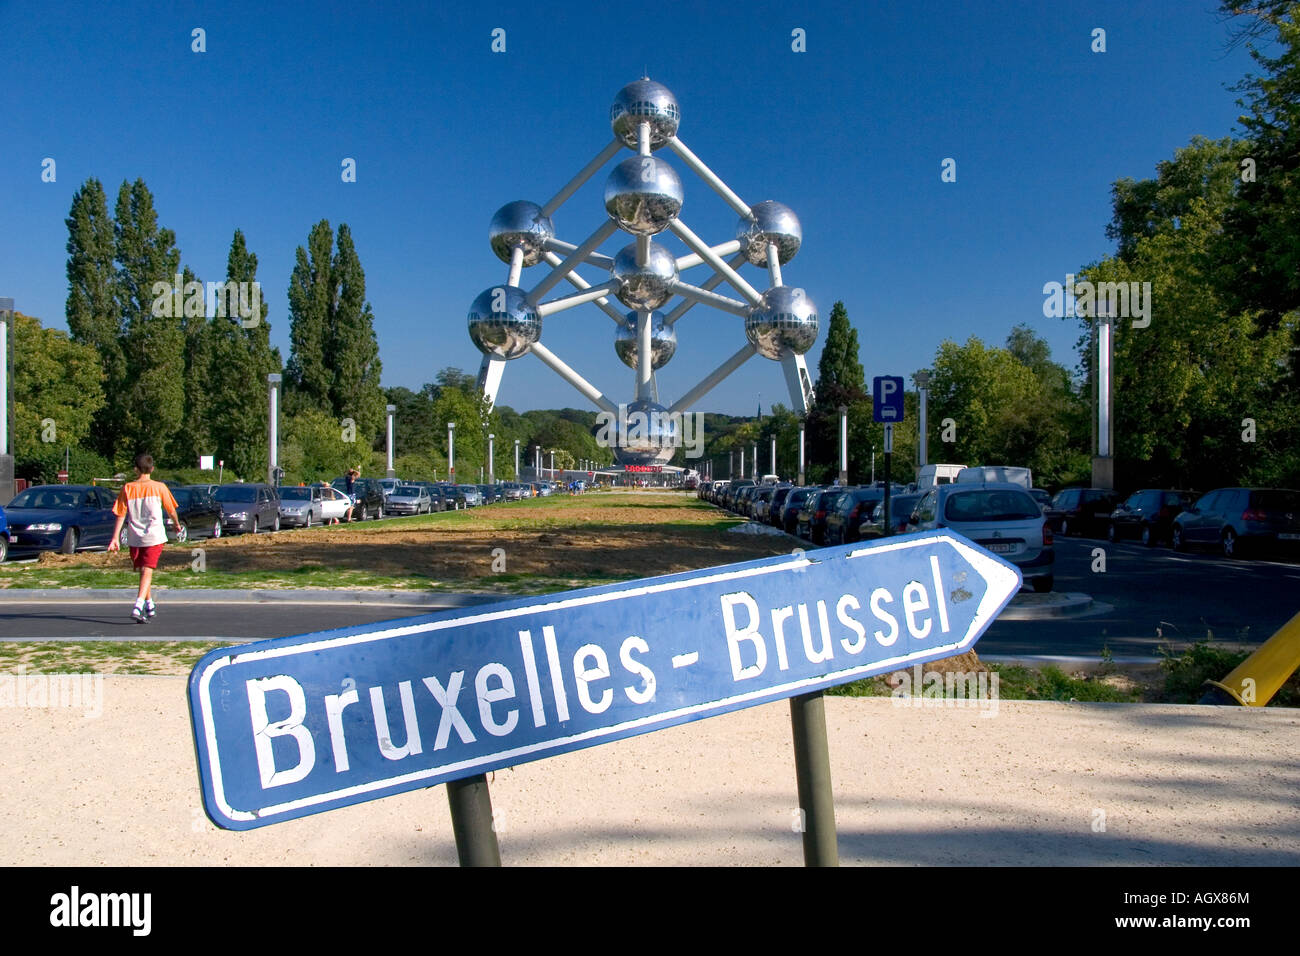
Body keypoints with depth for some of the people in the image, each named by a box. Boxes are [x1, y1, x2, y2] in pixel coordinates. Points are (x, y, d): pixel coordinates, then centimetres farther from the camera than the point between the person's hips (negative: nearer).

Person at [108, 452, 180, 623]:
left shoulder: (127, 489, 0)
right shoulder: (159, 487, -2)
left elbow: (121, 515, -1)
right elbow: (171, 511, 8)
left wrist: (115, 538, 2)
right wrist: (177, 524, 27)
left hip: (134, 538, 2)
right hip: (154, 537, -2)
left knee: (143, 572, 17)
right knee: (147, 572, -6)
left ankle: (150, 606, 29)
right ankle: (138, 607, -23)